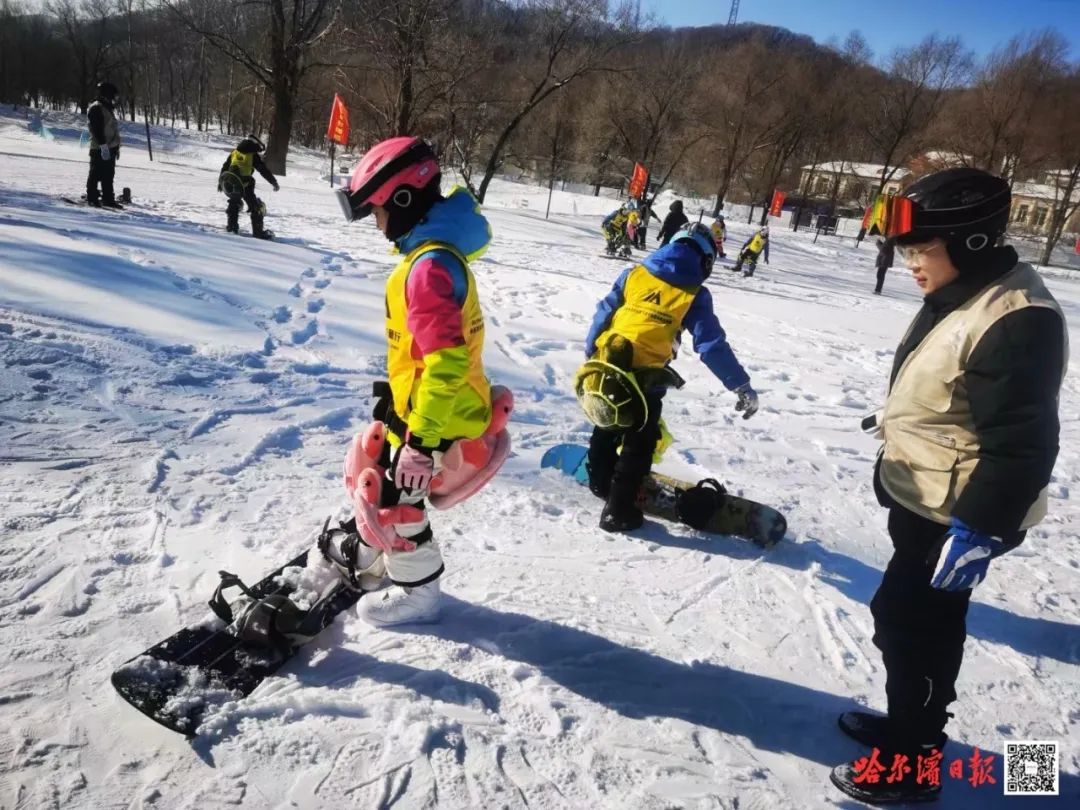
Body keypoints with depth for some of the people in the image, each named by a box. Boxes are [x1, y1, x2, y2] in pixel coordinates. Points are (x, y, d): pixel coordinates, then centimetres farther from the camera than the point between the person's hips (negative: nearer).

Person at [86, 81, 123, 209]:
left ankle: (108, 199, 17)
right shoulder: (96, 108, -11)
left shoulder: (107, 108, 20)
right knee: (97, 173, -5)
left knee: (109, 175, 12)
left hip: (110, 147, 10)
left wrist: (116, 146, 22)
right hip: (100, 149, -10)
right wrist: (103, 145, -25)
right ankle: (92, 198, 0)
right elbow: (97, 129, -19)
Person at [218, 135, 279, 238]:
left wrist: (220, 182, 30)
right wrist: (274, 183, 7)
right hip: (245, 186, -5)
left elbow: (224, 167, 20)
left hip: (228, 184, 5)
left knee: (234, 203, 29)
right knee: (255, 207, 5)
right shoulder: (253, 156, -4)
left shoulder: (234, 153, 13)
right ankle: (258, 232, 2)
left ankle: (231, 226, 30)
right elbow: (264, 171, -3)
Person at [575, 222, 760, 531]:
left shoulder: (634, 274, 9)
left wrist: (590, 352, 22)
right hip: (645, 376, -5)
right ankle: (618, 510, 12)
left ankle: (600, 483, 46)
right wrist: (741, 386, 2)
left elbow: (603, 314, 10)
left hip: (606, 363, 5)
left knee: (608, 425, 27)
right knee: (639, 442, 11)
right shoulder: (695, 294, -1)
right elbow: (712, 346, -5)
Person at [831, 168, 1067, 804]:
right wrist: (891, 423, 25)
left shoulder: (1015, 320, -26)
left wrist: (981, 529, -25)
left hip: (955, 516, -10)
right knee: (911, 617, 21)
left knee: (910, 625, 2)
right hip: (923, 498, 10)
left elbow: (1020, 444, -27)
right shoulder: (960, 297, 6)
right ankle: (911, 723, 40)